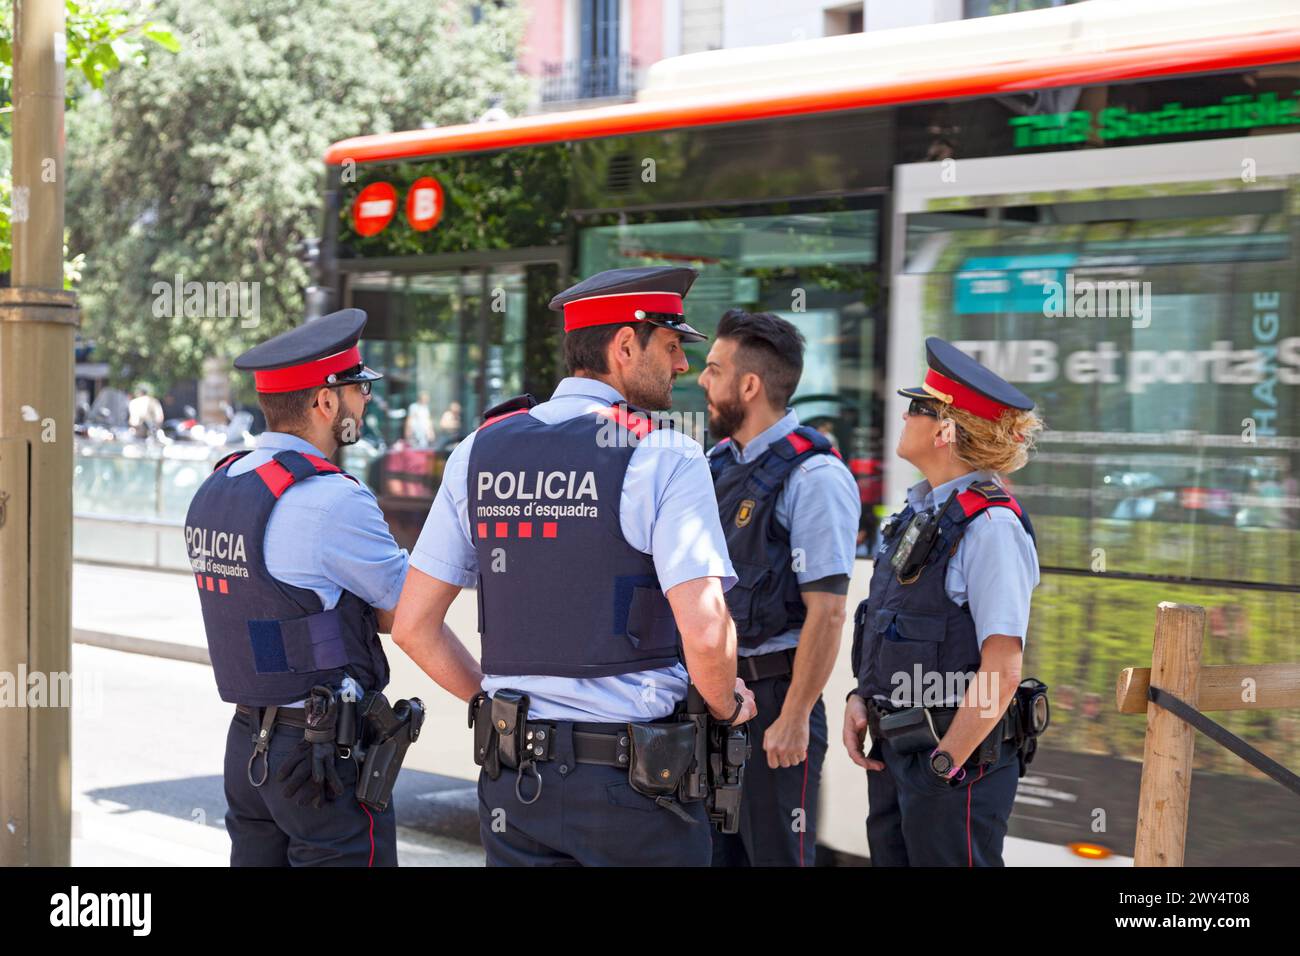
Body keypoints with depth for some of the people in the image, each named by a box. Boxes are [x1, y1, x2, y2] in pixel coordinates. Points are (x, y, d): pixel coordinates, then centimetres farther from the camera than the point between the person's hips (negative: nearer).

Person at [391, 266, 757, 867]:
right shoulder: (664, 458, -10)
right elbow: (705, 633, -20)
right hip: (634, 780, -4)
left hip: (514, 777, 5)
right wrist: (727, 706, 0)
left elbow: (412, 625, 6)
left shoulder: (480, 450, 5)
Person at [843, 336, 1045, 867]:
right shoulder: (922, 512, 10)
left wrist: (947, 762, -18)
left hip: (957, 758, -9)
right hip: (894, 752, 9)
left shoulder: (990, 525, -17)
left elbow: (1002, 667, -21)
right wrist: (861, 698, 6)